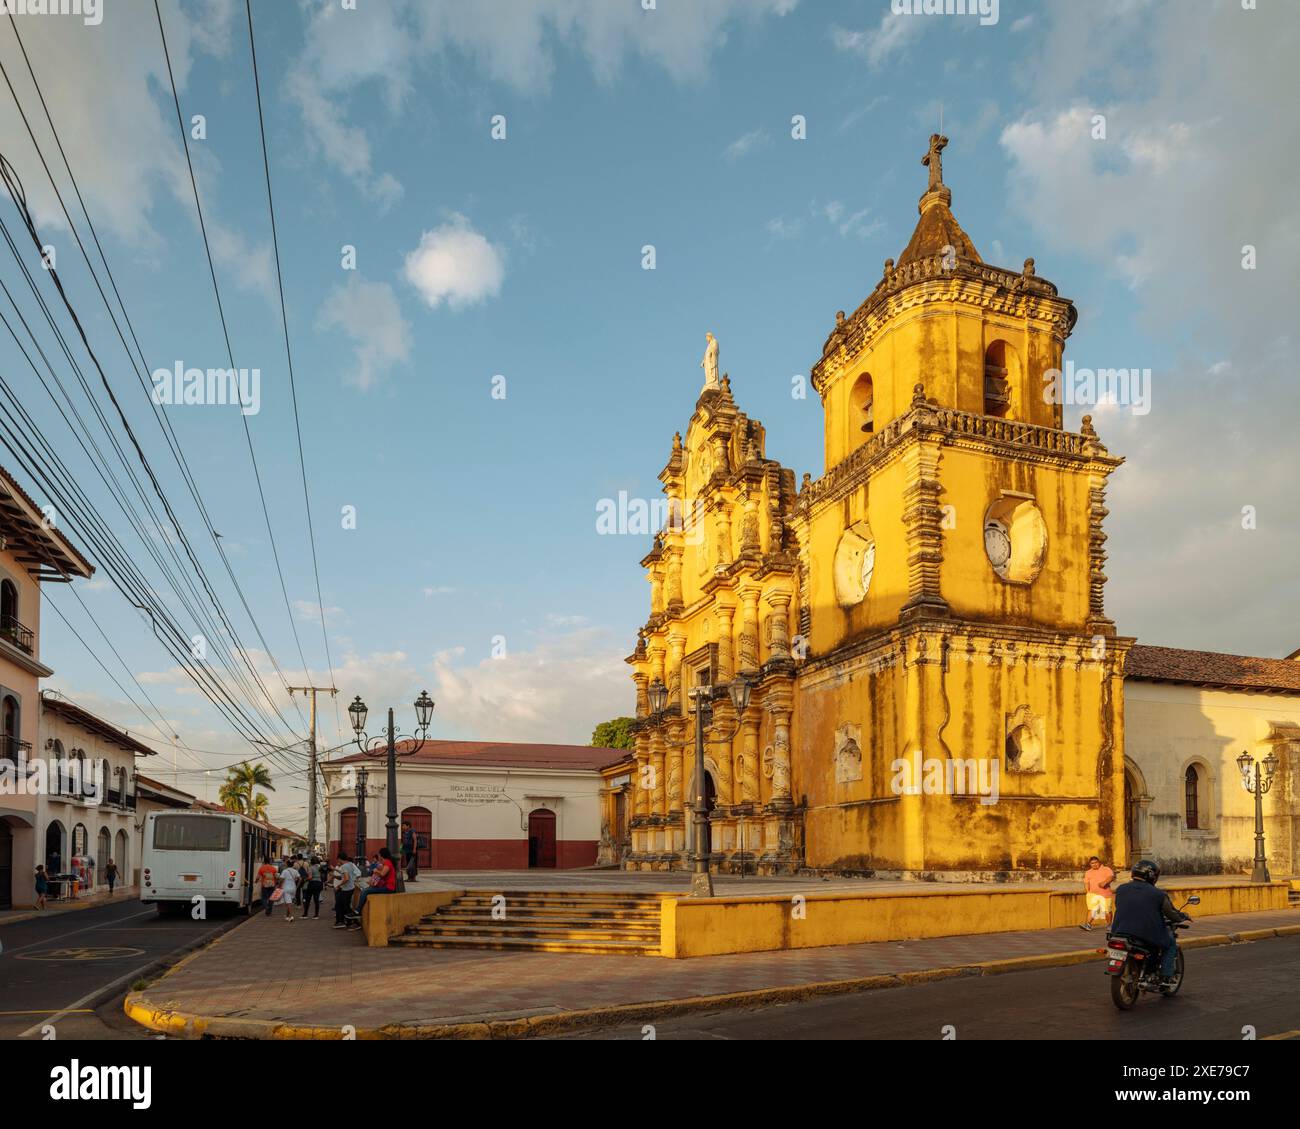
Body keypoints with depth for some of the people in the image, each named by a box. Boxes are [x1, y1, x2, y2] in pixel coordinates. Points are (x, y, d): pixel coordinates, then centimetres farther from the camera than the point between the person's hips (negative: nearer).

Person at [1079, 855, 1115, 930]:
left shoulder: (1106, 869, 6)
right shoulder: (1088, 873, 18)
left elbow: (1111, 877, -10)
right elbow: (1086, 883, 14)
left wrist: (1104, 882, -28)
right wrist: (1087, 891, -3)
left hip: (1105, 894, -2)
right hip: (1093, 894, 2)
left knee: (1107, 910, 4)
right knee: (1092, 909, -9)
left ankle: (1109, 925, 21)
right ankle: (1088, 924, -16)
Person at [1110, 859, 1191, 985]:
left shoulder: (1121, 889, 6)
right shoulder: (1158, 894, -6)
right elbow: (1172, 915, 1)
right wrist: (1185, 916, 23)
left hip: (1121, 931, 4)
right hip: (1149, 935, -4)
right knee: (1171, 943, 23)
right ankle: (1166, 977, 14)